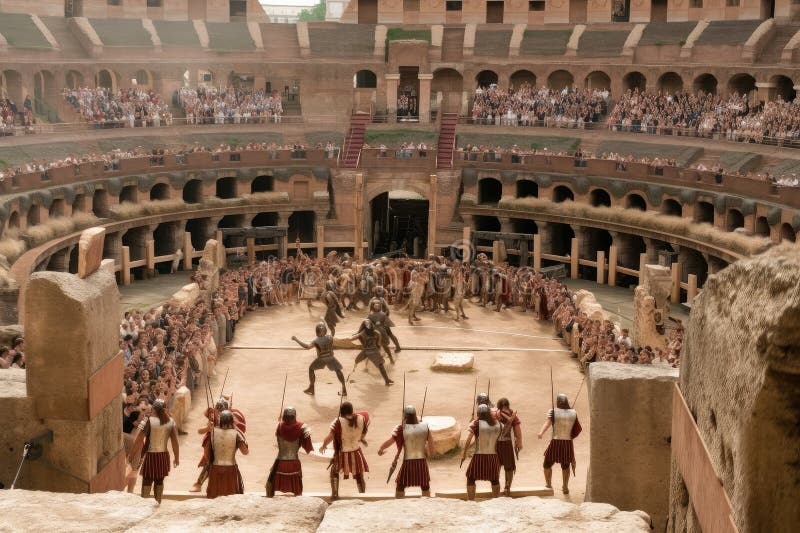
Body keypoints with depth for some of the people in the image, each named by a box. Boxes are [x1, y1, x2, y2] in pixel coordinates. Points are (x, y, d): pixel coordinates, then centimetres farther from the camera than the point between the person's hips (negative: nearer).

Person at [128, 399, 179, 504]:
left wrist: (131, 454, -3)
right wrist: (177, 457, 7)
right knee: (159, 481, 16)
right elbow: (175, 441, -3)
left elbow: (139, 441, -13)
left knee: (147, 482, 4)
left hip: (150, 456, -4)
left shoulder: (148, 421, -13)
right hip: (163, 456, 4)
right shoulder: (170, 421, -3)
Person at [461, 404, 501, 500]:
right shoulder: (497, 424, 0)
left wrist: (464, 453, -3)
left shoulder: (476, 423, -9)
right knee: (495, 480, 19)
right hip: (493, 456, 3)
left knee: (471, 479, 10)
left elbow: (468, 440, -11)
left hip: (479, 456, -3)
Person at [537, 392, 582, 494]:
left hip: (555, 443, -3)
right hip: (568, 444, 3)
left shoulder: (553, 412, -6)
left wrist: (541, 433, -36)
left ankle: (548, 485, 23)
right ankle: (565, 487, 23)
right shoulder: (573, 413, 3)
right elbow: (578, 429, 7)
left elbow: (548, 422, -23)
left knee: (547, 465, 18)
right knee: (565, 466, 21)